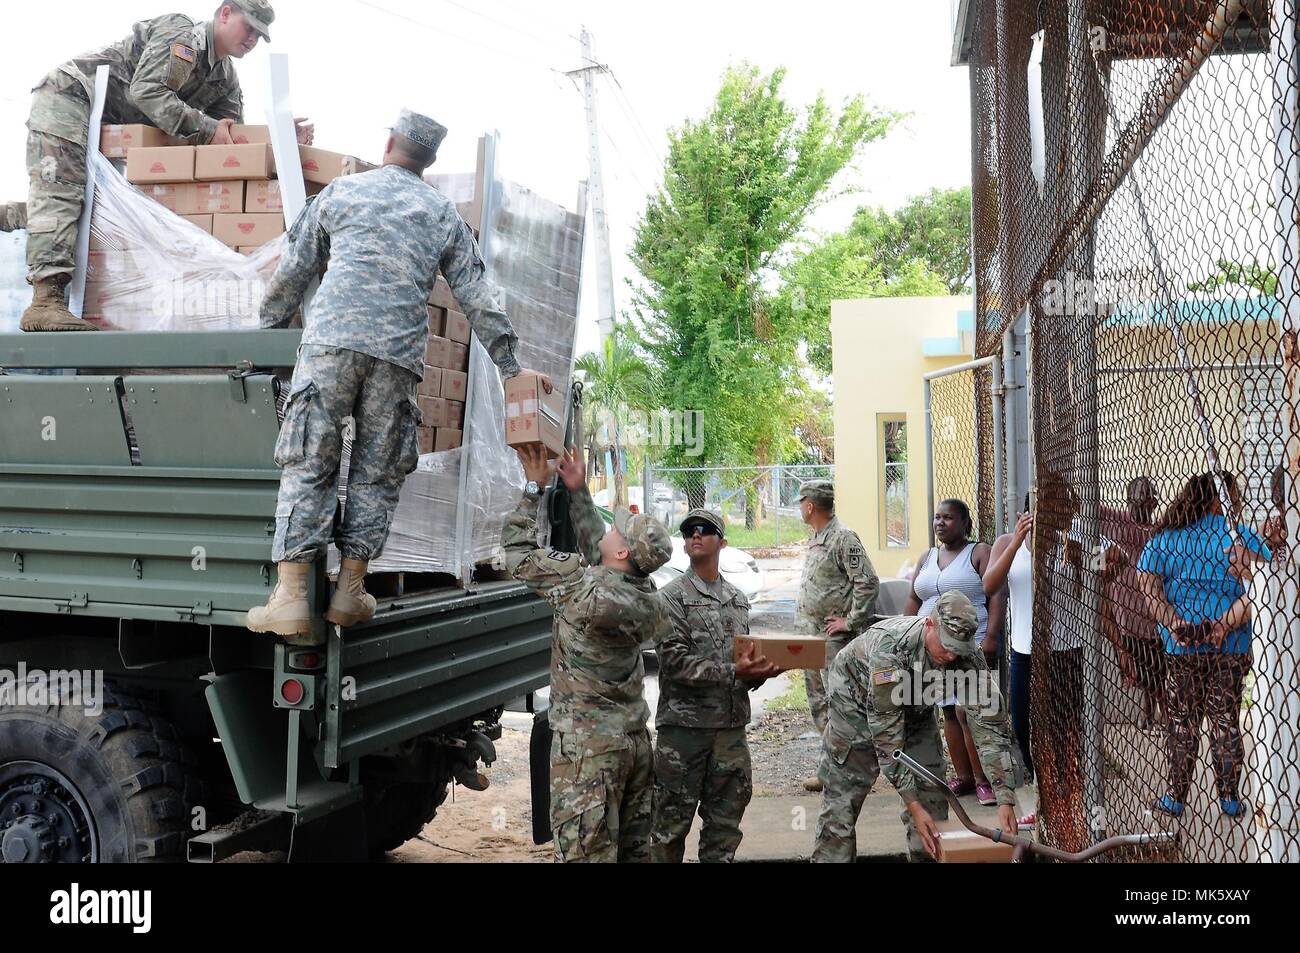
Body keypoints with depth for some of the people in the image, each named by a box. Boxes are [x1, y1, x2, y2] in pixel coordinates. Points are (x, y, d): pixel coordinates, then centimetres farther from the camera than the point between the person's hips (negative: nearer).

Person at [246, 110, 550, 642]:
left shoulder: (340, 191, 18)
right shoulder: (444, 214, 19)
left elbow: (294, 271, 20)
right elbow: (478, 298, 15)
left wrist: (267, 331, 32)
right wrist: (510, 368, 19)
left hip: (332, 338, -1)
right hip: (400, 352, 1)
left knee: (308, 465, -1)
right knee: (377, 473, 8)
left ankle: (291, 596, -8)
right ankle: (349, 591, 7)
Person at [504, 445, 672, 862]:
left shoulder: (586, 589, -21)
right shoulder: (645, 592, -1)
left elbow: (519, 551, -11)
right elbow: (597, 552, 16)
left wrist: (535, 485, -3)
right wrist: (578, 491, 20)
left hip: (588, 744, -8)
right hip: (635, 737, 8)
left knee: (587, 853, -1)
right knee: (633, 847, 16)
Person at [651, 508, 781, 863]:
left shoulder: (738, 599, 14)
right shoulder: (672, 597, -4)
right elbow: (674, 661, -14)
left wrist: (759, 671, -6)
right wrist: (732, 673, -21)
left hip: (731, 724, 5)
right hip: (684, 723, -5)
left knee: (725, 820, 12)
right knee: (673, 820, 2)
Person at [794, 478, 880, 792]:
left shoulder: (844, 538, -14)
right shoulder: (816, 539, 16)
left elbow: (868, 582, -20)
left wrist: (851, 621, -17)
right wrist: (804, 622, 16)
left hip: (834, 637, -10)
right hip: (811, 635, 10)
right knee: (819, 703, 14)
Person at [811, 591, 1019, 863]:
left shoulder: (968, 656, -27)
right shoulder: (890, 646, -41)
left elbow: (990, 723, -24)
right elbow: (886, 733, -37)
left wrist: (1005, 799, -32)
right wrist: (913, 805, -38)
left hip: (915, 712, 5)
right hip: (857, 704, -4)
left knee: (931, 800, 0)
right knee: (841, 805, -6)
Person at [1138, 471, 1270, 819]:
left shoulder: (1164, 539, 2)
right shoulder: (1240, 536, -5)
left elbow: (1146, 581, -10)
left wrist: (1174, 624, -13)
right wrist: (1226, 624, -17)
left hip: (1181, 646, 1)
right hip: (1231, 647, -1)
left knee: (1182, 722, 10)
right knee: (1225, 719, 10)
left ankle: (1176, 797, 16)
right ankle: (1228, 798, 19)